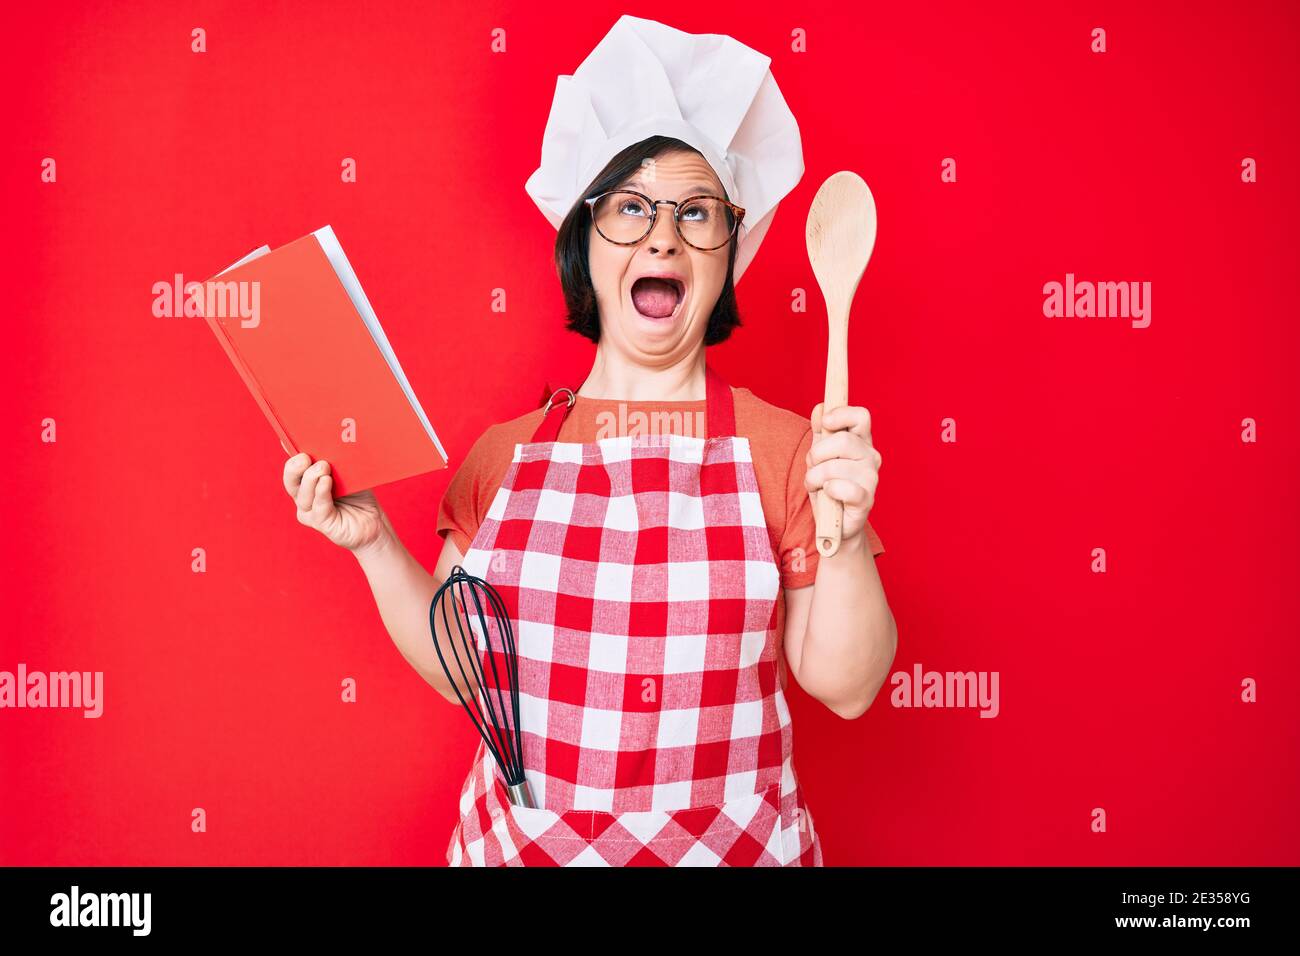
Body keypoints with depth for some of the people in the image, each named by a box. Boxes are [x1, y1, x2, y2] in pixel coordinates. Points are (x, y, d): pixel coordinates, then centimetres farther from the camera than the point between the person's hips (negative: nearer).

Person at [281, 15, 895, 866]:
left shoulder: (786, 449, -8)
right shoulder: (504, 455, -1)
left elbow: (845, 687, -8)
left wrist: (846, 539, -22)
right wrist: (375, 545, -7)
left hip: (728, 842, -1)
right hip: (520, 838, 2)